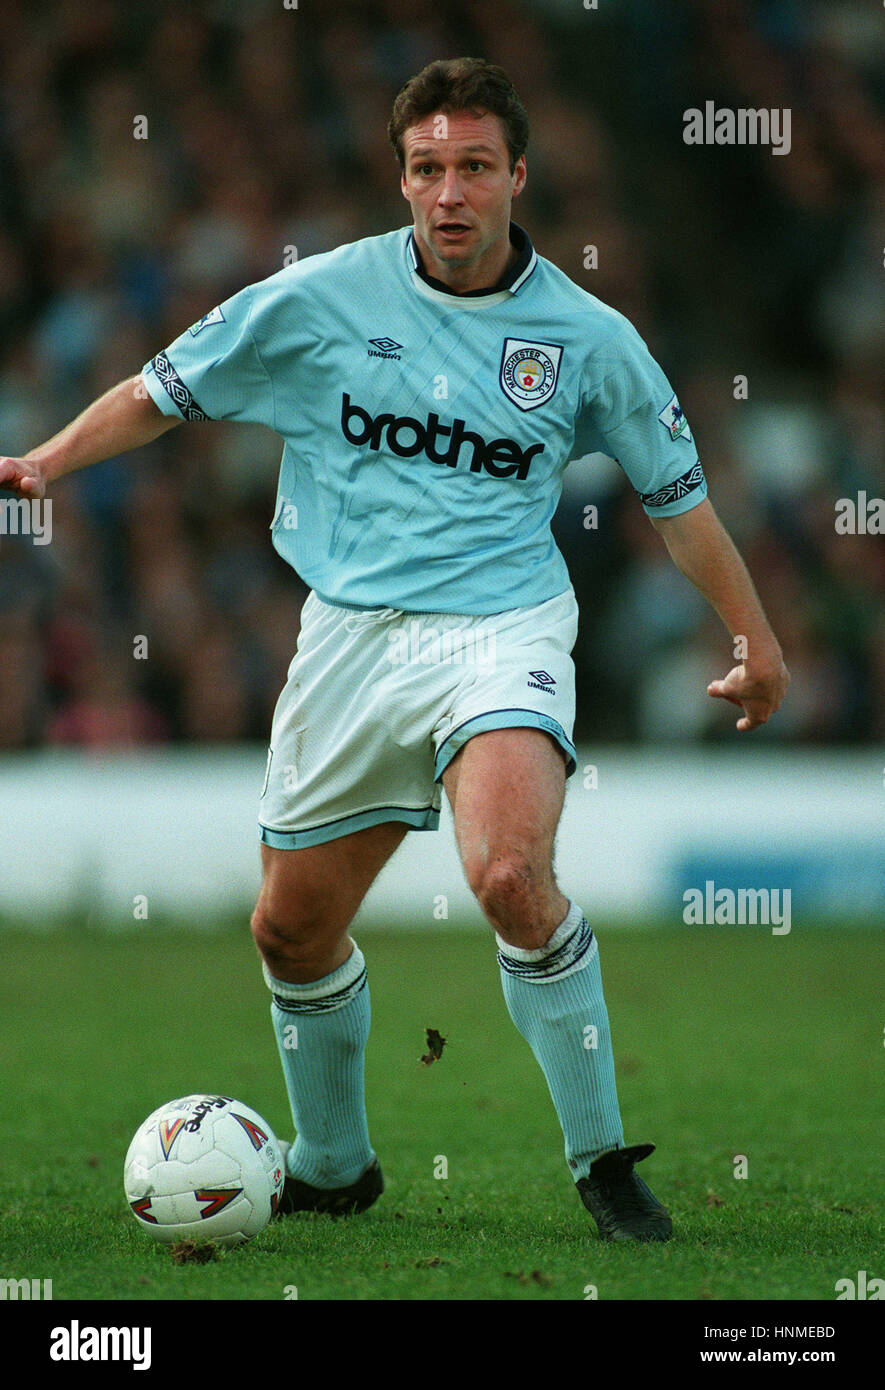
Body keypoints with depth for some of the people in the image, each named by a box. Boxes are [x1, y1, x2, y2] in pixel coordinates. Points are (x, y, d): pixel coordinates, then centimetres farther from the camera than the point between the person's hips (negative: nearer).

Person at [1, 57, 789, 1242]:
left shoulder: (586, 336, -1)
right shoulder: (324, 297, 0)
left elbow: (677, 493, 12)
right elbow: (165, 389, 10)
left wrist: (757, 644, 16)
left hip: (502, 628, -3)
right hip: (351, 636, 3)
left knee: (512, 875, -29)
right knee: (292, 927, 10)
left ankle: (602, 1158, -15)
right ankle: (332, 1166, 35)